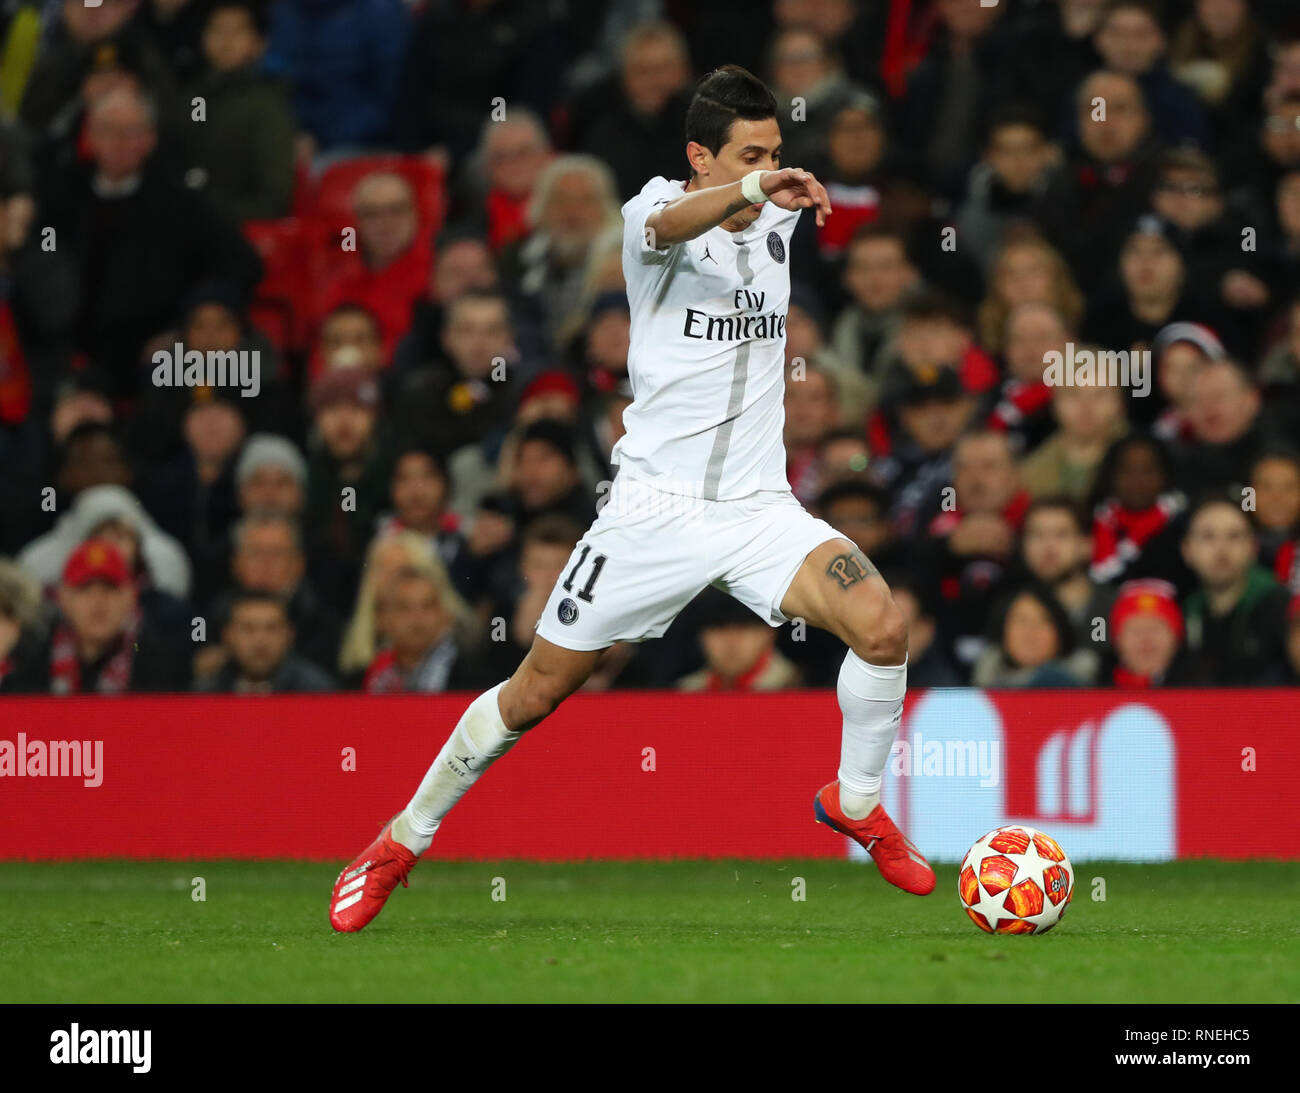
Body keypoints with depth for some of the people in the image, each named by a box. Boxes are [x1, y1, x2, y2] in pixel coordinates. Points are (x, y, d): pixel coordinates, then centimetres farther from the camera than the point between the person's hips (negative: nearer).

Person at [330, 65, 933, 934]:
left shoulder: (780, 222, 7)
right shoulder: (658, 206, -10)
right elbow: (667, 224, -38)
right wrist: (754, 187, -54)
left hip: (759, 505, 4)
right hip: (656, 505, -4)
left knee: (884, 627, -20)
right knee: (537, 691, 2)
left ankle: (857, 803, 5)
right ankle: (402, 843, 22)